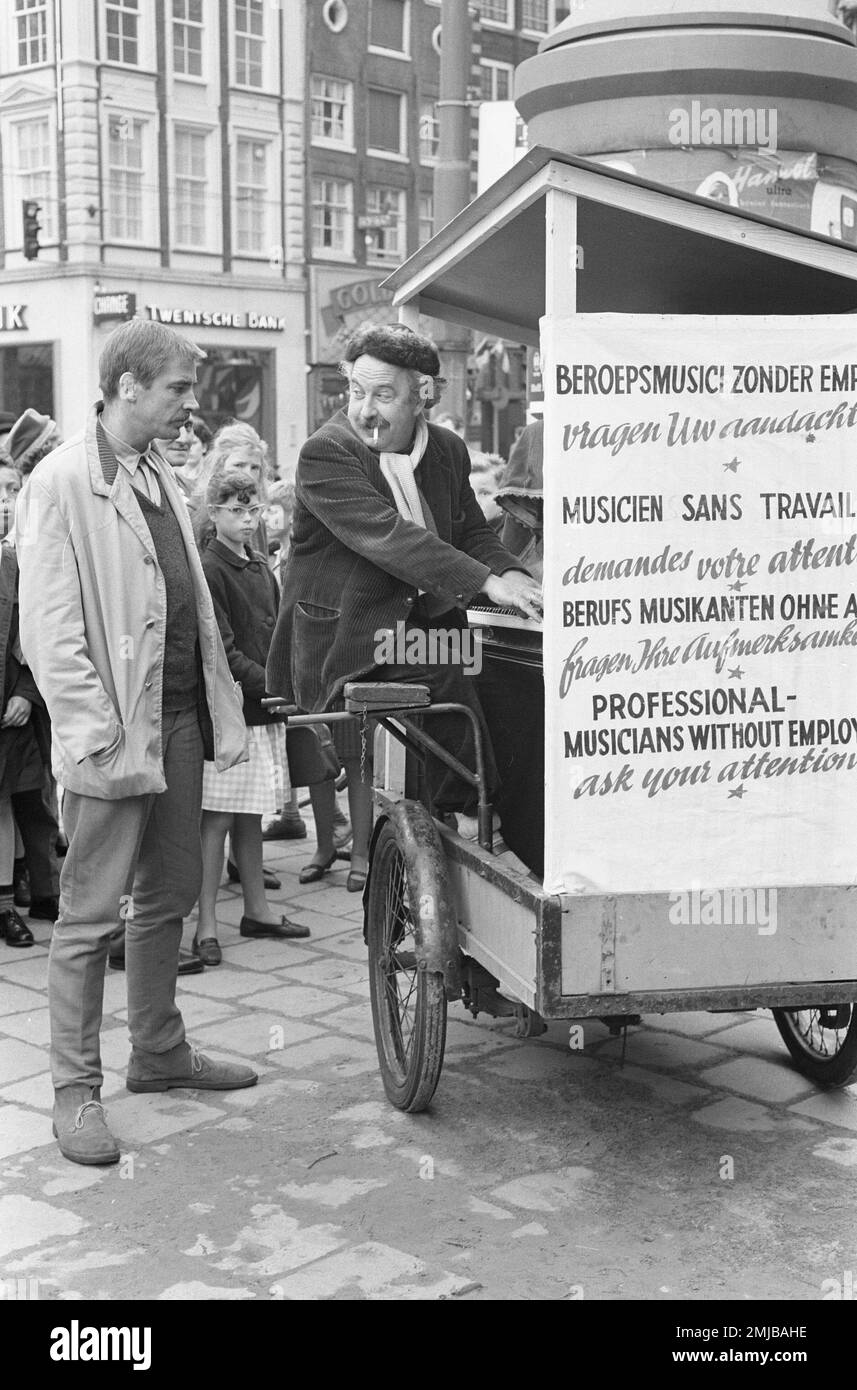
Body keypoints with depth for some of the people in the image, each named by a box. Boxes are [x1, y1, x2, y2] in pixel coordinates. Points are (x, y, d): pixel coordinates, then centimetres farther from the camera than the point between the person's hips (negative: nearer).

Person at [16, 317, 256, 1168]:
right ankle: (76, 1089, 9)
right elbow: (51, 632, -15)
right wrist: (99, 737, -19)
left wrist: (222, 709, 10)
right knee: (91, 913, 0)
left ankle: (158, 1051, 30)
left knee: (168, 897, 16)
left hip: (180, 716, 8)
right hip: (114, 730, -8)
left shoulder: (160, 478, 14)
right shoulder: (60, 482, -10)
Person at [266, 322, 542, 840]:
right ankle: (461, 813, -10)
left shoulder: (448, 451, 9)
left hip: (420, 629, 6)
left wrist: (514, 576, -9)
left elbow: (473, 534, 15)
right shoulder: (326, 454, -12)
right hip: (344, 647, -6)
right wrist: (487, 582, -31)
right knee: (447, 681, -27)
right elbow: (387, 537, -24)